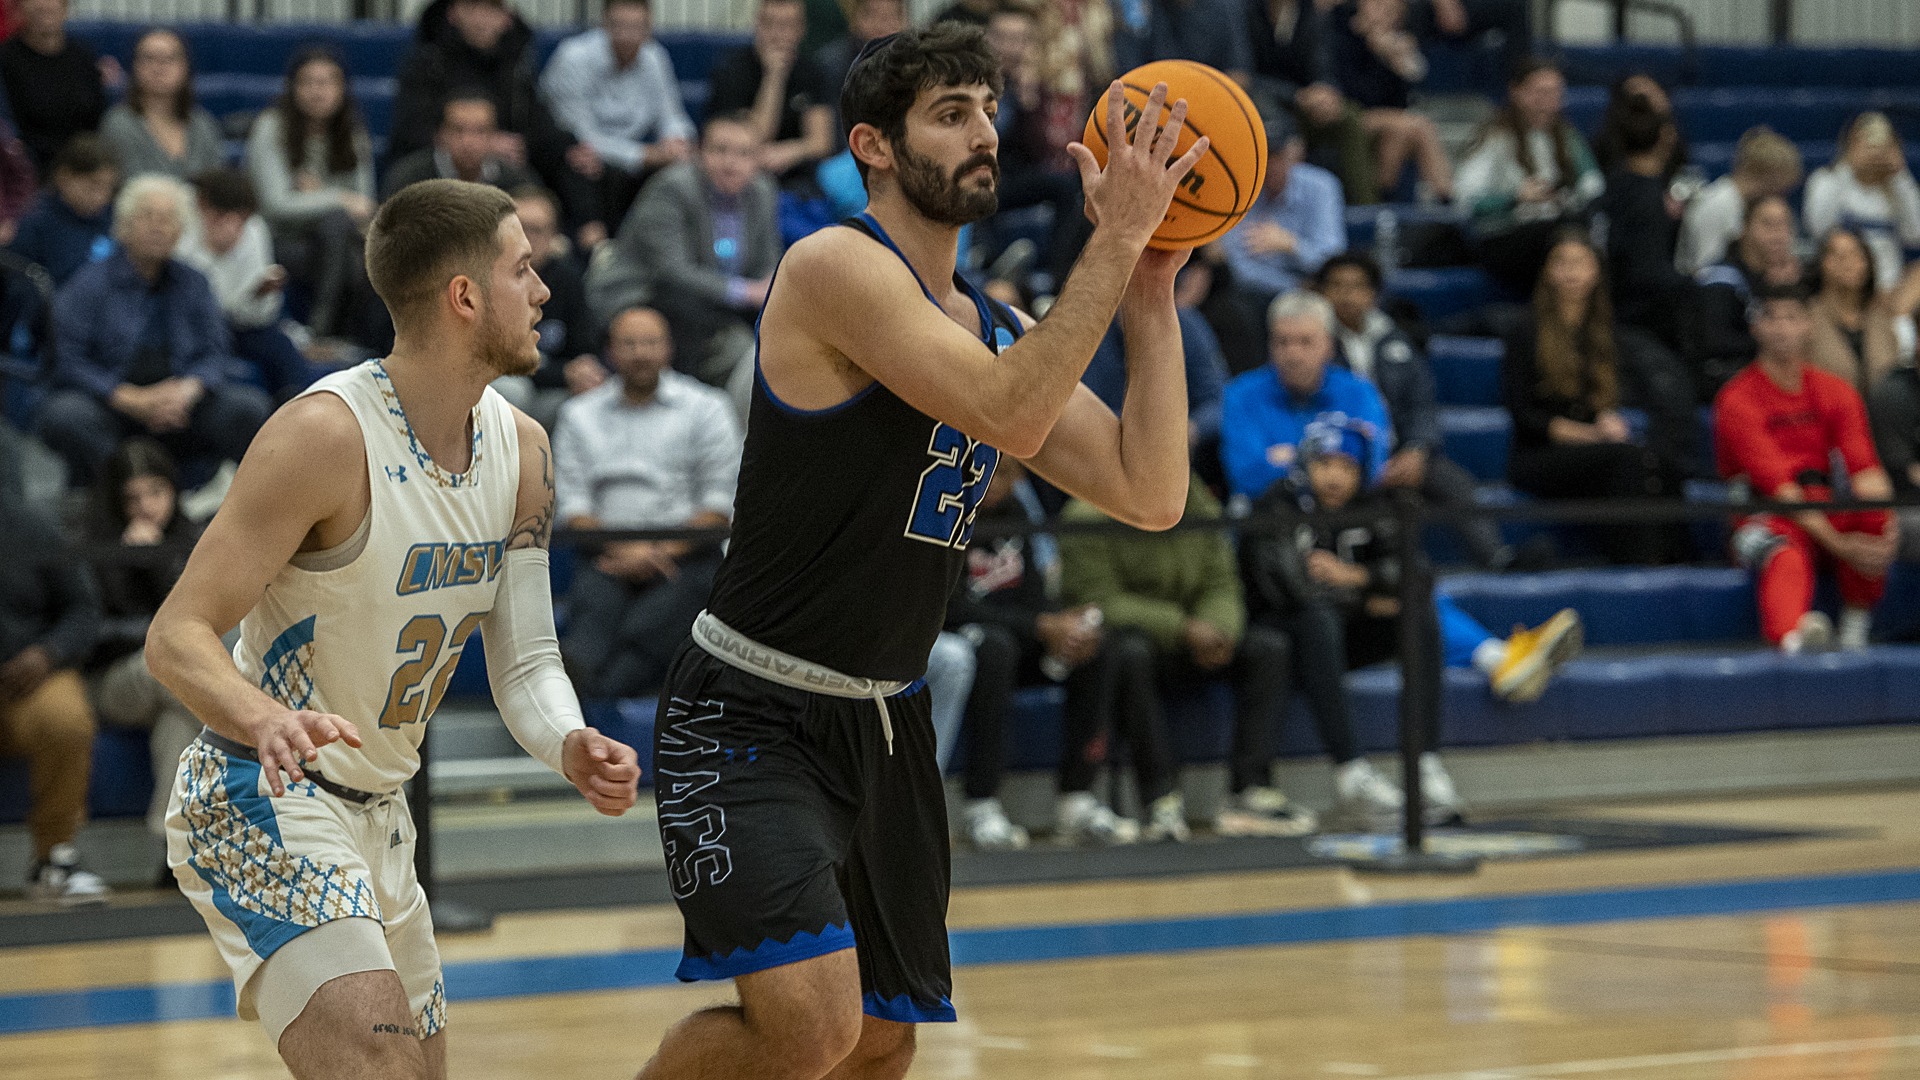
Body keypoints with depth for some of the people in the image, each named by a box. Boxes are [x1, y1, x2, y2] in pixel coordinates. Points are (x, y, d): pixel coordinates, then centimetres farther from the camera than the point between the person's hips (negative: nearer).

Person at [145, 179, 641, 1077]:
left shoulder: (521, 450, 3)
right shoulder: (327, 434, -22)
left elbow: (524, 661, 2)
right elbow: (176, 638, -25)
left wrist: (568, 744, -20)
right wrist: (267, 720, -45)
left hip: (376, 813, 9)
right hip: (260, 801, -9)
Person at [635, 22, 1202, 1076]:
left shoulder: (999, 328, 10)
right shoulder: (836, 268, -15)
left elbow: (1152, 495, 3)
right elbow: (1010, 417, -25)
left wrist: (1151, 294, 0)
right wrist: (1116, 240, -21)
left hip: (883, 724, 9)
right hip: (747, 714, -9)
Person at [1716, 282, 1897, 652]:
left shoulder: (1835, 392, 12)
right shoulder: (1737, 401, -5)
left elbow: (1864, 468, -2)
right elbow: (1776, 484, -17)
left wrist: (1887, 524, -25)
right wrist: (1839, 545, -28)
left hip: (1827, 514, 5)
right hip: (1765, 520, -5)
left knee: (1875, 522, -28)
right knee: (1786, 560, -39)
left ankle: (1855, 637, -23)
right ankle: (1794, 640, -70)